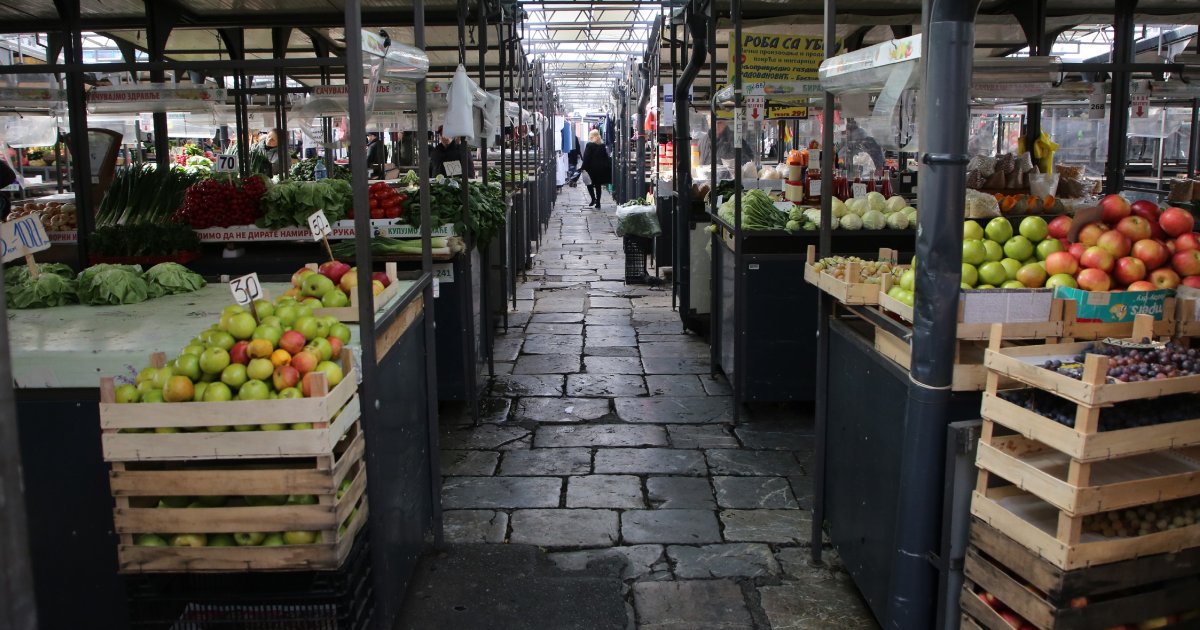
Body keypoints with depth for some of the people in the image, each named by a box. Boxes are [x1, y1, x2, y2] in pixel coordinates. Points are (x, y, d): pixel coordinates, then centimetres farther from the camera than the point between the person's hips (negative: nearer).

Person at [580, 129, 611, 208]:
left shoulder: (589, 145, -9)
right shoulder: (603, 145, 7)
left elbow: (586, 158, -13)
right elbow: (606, 157, 10)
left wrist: (583, 167, -10)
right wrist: (607, 167, 14)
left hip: (592, 168, -5)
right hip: (602, 168, 5)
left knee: (589, 184, 8)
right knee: (598, 185, 10)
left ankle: (593, 199, -9)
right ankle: (598, 202, 9)